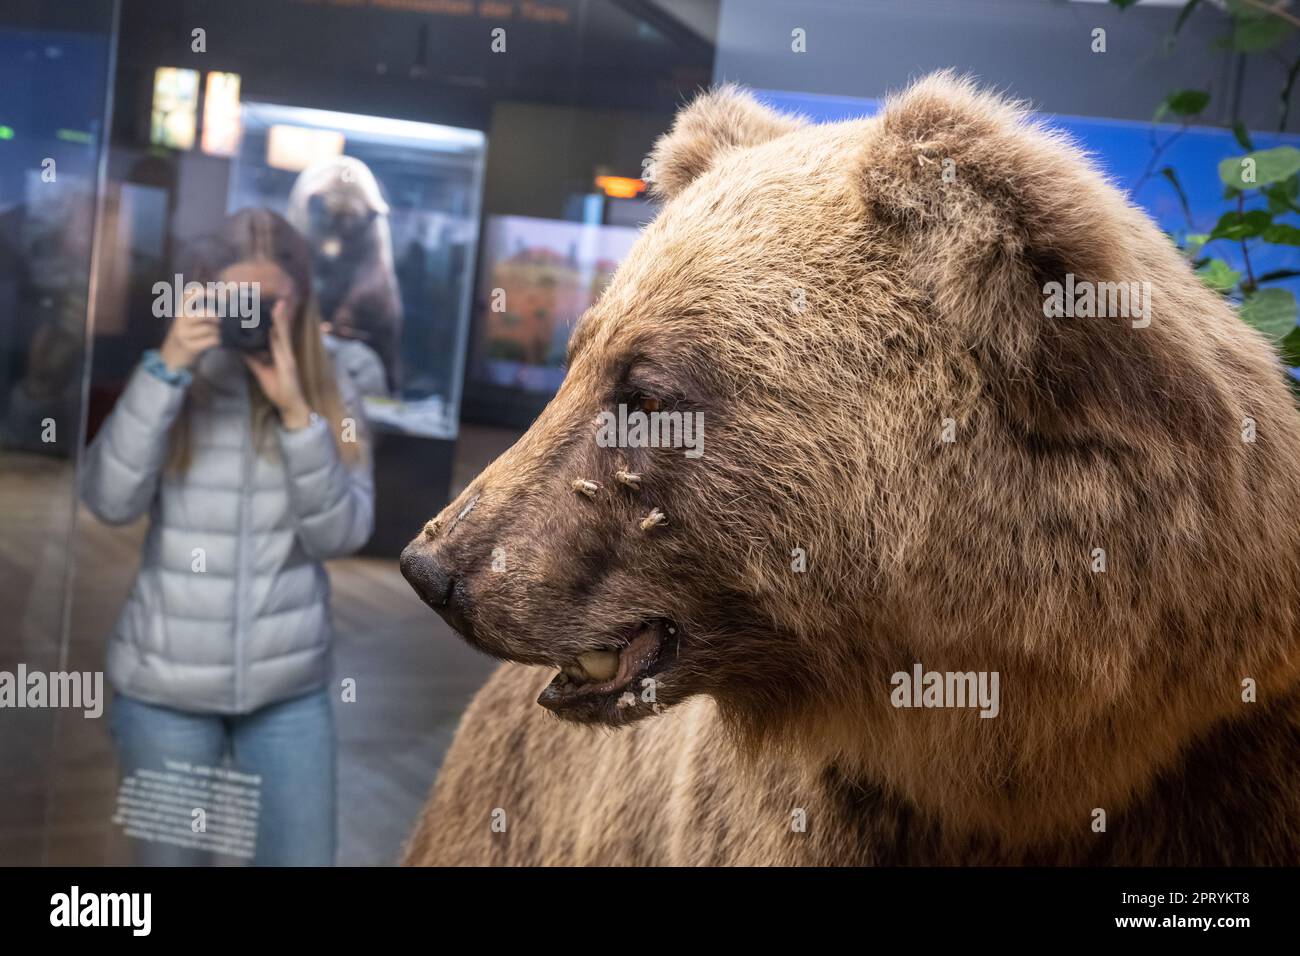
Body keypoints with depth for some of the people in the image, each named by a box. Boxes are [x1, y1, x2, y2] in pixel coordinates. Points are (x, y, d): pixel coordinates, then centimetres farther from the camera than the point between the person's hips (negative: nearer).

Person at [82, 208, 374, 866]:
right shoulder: (175, 384, -2)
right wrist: (166, 371, -21)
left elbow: (341, 534, -10)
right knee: (171, 856, 13)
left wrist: (296, 412, -20)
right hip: (163, 687, 0)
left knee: (304, 857, 7)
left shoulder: (330, 394, 0)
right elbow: (111, 502, -16)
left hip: (289, 689, 1)